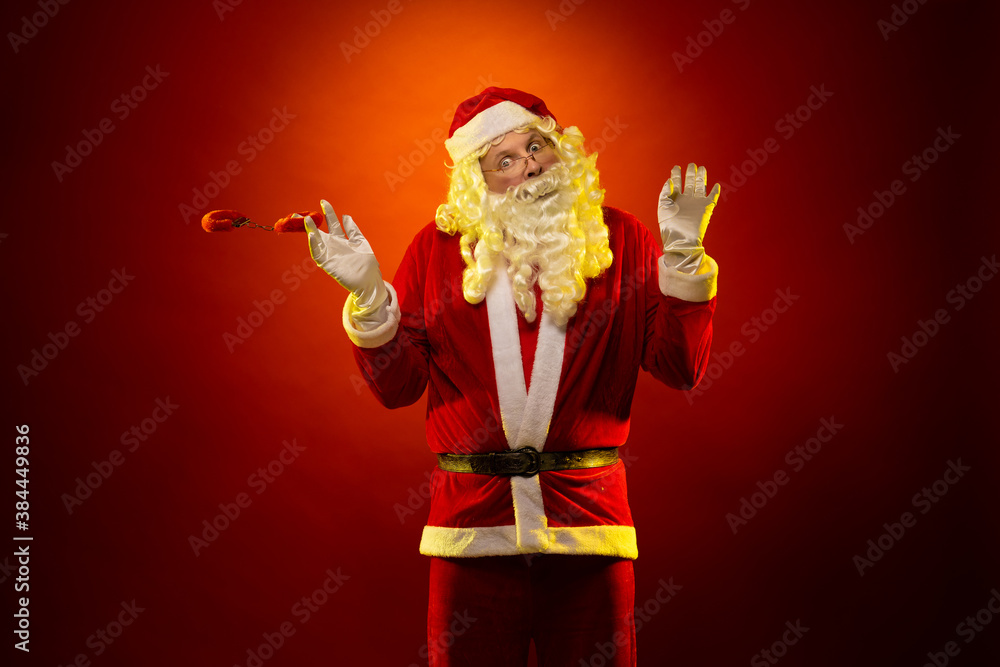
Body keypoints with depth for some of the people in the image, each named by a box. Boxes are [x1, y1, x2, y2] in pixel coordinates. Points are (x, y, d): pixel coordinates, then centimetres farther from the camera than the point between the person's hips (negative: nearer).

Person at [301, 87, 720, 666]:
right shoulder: (441, 245, 6)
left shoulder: (618, 238, 6)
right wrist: (369, 294, -9)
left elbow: (682, 369, -1)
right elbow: (398, 384, 5)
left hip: (588, 517, 0)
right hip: (472, 524, 0)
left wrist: (683, 256, -10)